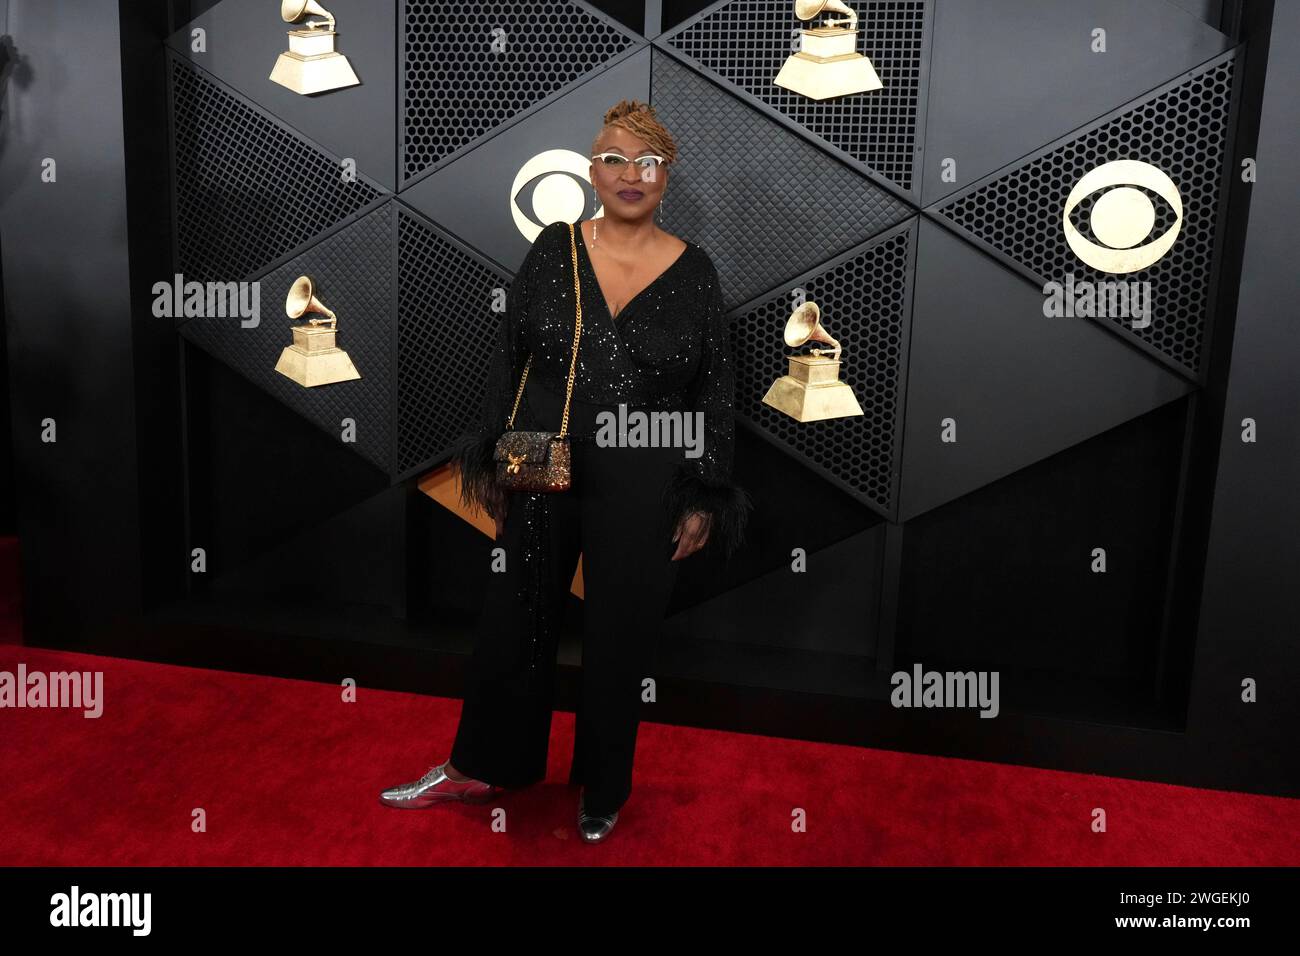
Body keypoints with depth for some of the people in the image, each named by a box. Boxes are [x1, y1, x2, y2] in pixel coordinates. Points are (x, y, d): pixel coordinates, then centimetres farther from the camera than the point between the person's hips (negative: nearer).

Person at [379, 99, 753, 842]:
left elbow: (717, 394, 0)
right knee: (516, 620, 14)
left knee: (620, 640, 11)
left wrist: (704, 502, -3)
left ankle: (603, 791, 34)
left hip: (641, 491, -1)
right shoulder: (554, 250, 1)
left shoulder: (693, 272, -2)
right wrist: (491, 463, 4)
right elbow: (509, 359, 6)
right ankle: (480, 768, 36)